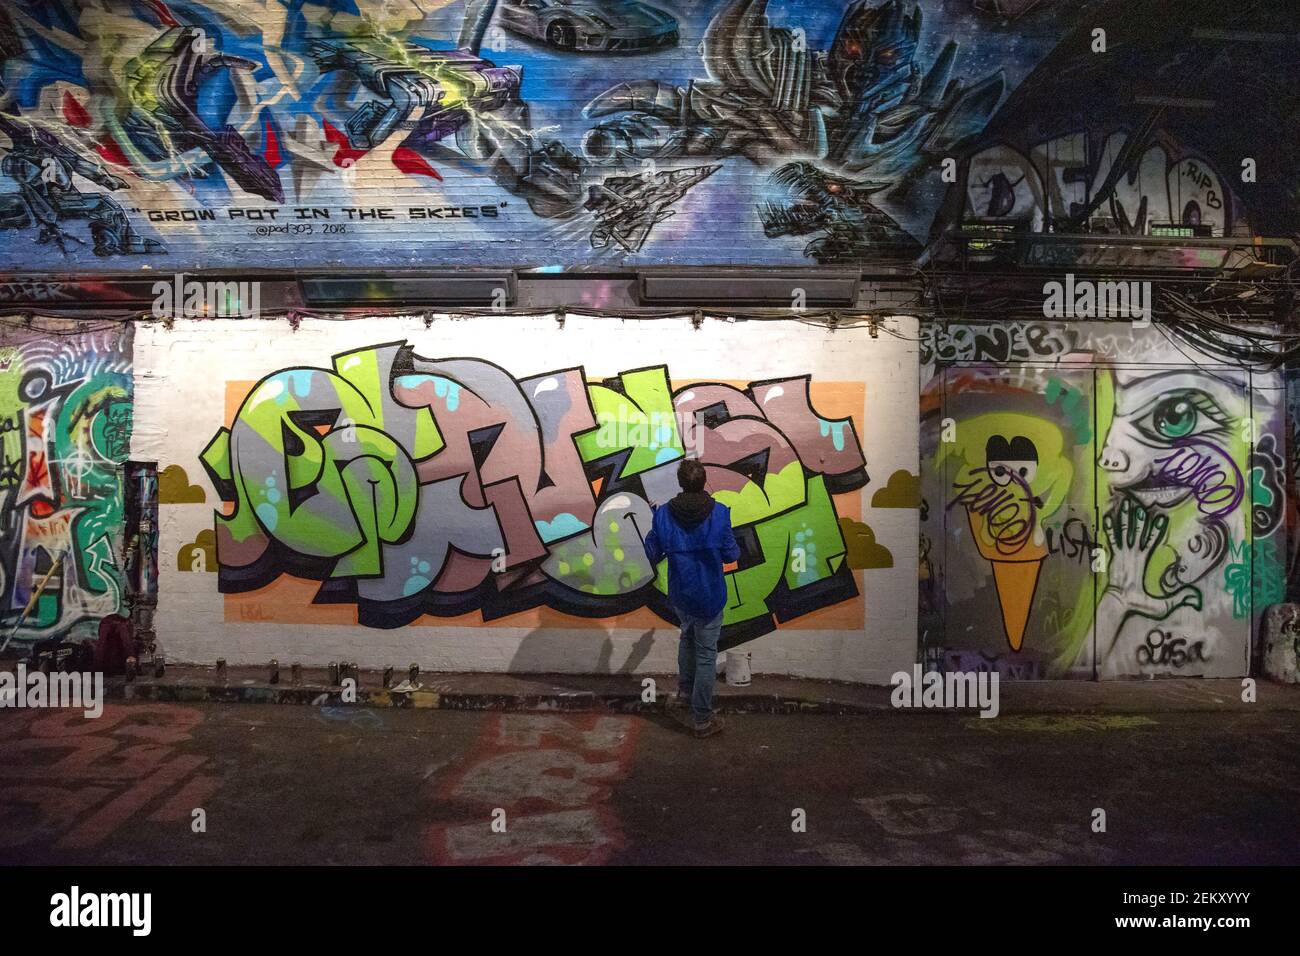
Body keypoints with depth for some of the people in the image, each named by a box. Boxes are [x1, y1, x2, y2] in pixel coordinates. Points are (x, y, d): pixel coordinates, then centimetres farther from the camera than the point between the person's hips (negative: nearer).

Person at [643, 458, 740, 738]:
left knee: (688, 636, 31)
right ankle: (703, 719, 13)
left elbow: (652, 554, -3)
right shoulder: (719, 514, -18)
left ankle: (685, 688, 47)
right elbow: (731, 555, -10)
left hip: (679, 594, 3)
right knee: (706, 654, 7)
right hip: (709, 596, -3)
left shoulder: (663, 515, -12)